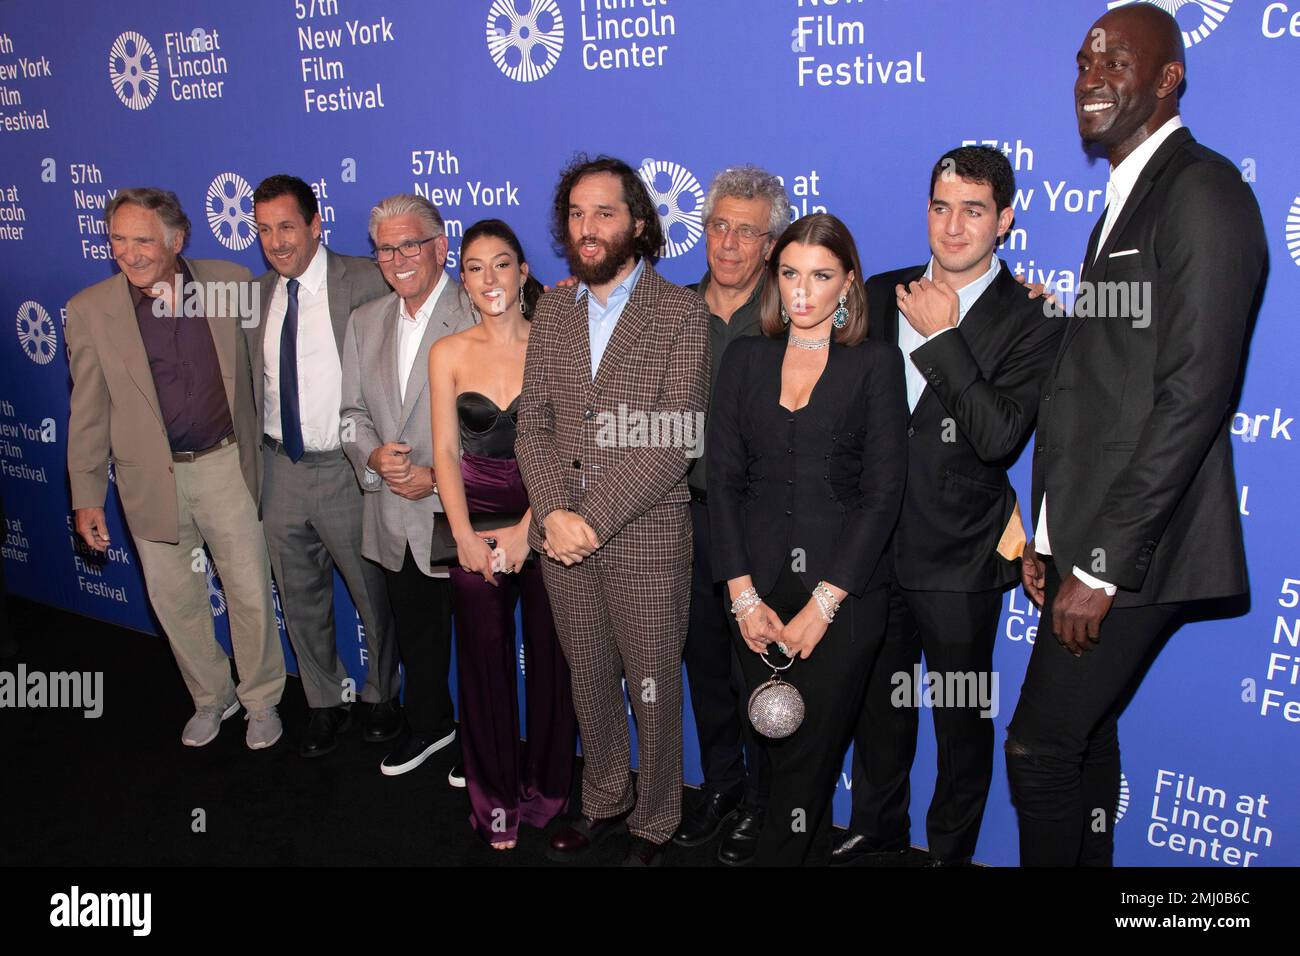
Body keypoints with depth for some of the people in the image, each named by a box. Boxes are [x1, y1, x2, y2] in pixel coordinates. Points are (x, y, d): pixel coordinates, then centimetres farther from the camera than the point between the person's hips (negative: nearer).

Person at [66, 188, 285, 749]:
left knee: (251, 593, 8)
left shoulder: (231, 281, -5)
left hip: (226, 466, 0)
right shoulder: (89, 309, -5)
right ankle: (210, 697, 37)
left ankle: (262, 701, 30)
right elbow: (88, 412, 0)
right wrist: (86, 496, 0)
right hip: (150, 479, 1)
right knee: (174, 600, 13)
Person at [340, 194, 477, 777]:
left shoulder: (477, 319, -14)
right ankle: (428, 724, 45)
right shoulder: (364, 321, 8)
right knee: (414, 632, 23)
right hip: (393, 520, 6)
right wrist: (373, 455, -10)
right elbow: (352, 411, 10)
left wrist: (441, 477, -20)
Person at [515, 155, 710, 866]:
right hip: (561, 533, 5)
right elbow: (533, 422, 4)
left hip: (646, 537, -4)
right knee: (589, 679, 19)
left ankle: (653, 822, 31)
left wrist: (594, 520, -18)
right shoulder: (552, 309, 8)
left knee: (651, 687, 9)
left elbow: (674, 442, -15)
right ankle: (603, 801, 39)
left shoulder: (681, 312, -8)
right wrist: (554, 513, -11)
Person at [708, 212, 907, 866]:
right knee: (781, 746, 9)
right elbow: (723, 479, 5)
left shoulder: (876, 363, 1)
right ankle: (811, 854, 29)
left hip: (845, 594, -2)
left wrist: (822, 603, -11)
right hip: (758, 590, 3)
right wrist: (743, 593, -4)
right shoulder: (745, 360, 9)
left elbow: (883, 493, -5)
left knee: (809, 755, -2)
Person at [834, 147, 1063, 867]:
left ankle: (950, 849, 34)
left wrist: (943, 336, -19)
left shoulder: (1033, 321, -8)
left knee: (963, 717, 12)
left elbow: (1000, 436, -21)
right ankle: (877, 833, 41)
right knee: (878, 702, 20)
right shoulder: (881, 295, 6)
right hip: (872, 544, 4)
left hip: (959, 559, -4)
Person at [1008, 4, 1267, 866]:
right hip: (1088, 542, 9)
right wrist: (1052, 539, 11)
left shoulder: (1202, 191, -11)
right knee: (1084, 741, 17)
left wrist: (1100, 564, -18)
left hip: (1133, 550, -9)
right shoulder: (1126, 198, 18)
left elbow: (1192, 398, -19)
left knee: (1040, 748, -2)